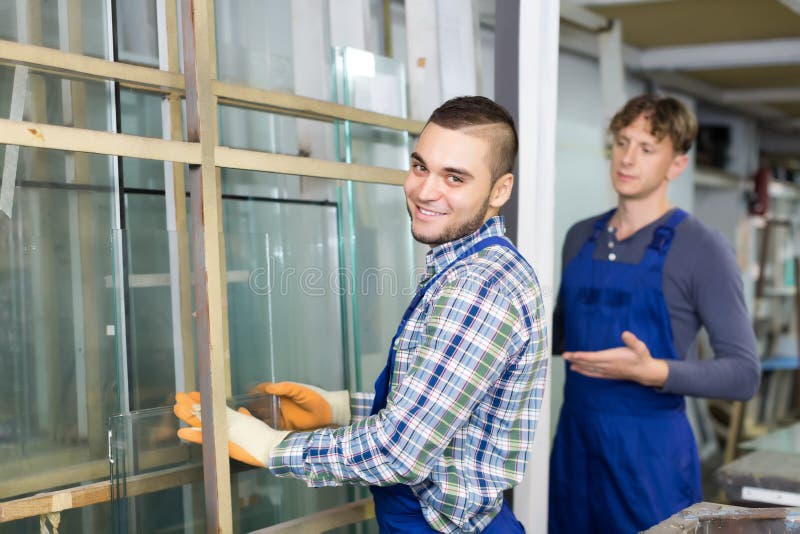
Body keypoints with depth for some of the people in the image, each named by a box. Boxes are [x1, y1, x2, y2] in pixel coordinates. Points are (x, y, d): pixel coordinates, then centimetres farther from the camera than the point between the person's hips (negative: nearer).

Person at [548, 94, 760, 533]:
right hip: (573, 446, 5)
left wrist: (652, 371, -26)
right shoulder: (580, 237, 7)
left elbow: (743, 374, -12)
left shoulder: (702, 248, -9)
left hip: (651, 453, -5)